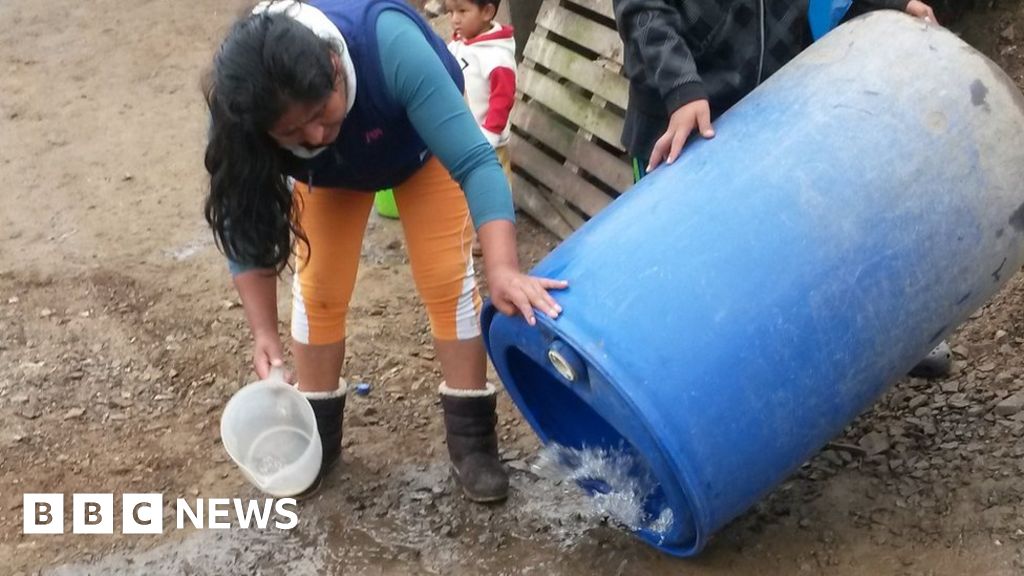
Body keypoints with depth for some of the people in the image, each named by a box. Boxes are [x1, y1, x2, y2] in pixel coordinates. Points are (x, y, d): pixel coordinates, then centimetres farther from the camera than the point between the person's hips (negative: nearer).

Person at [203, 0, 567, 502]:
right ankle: (316, 433, 16)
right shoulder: (239, 113, -35)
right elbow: (245, 226, -22)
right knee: (318, 287, -3)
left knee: (446, 278, -10)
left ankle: (471, 437, 3)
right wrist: (264, 332, -31)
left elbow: (473, 161, -48)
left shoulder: (390, 45, -46)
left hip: (420, 146, -2)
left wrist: (502, 268, -60)